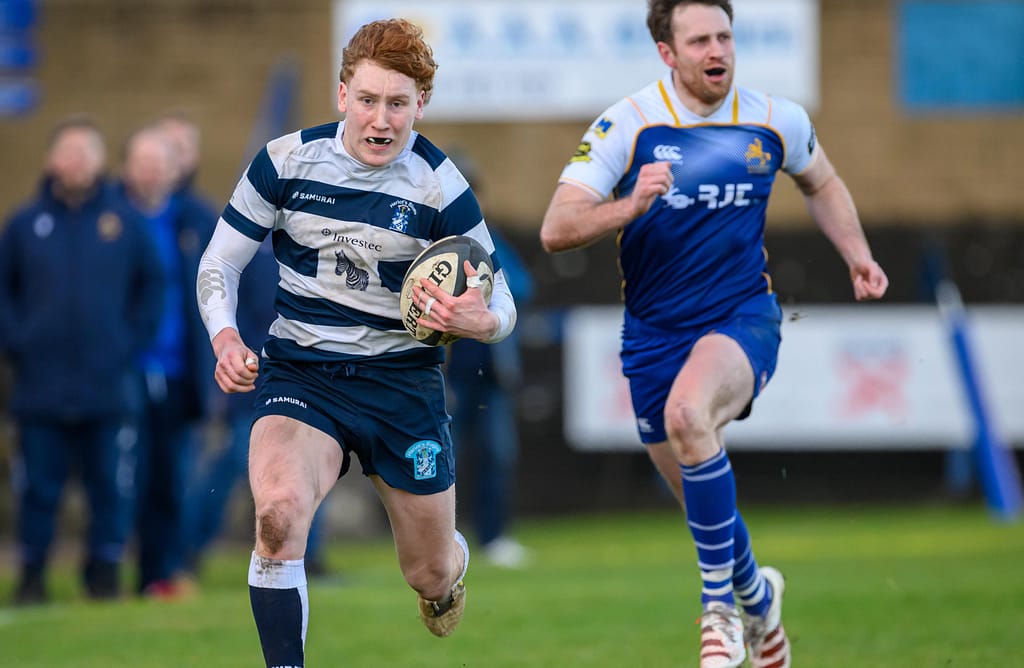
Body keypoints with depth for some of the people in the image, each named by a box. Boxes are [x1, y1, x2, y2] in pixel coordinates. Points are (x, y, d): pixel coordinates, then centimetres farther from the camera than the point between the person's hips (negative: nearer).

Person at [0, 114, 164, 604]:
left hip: (108, 388, 0)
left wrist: (134, 341, 2)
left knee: (110, 486, 2)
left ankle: (105, 572, 11)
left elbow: (151, 287, 11)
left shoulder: (124, 224, 4)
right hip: (40, 387, 0)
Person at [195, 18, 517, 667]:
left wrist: (480, 321, -26)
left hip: (403, 376, 0)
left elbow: (502, 306, -1)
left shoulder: (442, 188, -8)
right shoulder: (286, 161, -6)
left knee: (431, 576, 11)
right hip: (300, 370, 0)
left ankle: (451, 565, 51)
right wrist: (225, 336, -15)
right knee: (279, 512, -32)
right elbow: (221, 262, 5)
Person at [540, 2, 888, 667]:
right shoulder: (627, 125, -11)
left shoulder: (778, 121, -3)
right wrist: (631, 206, -33)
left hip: (744, 316, -2)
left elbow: (822, 184, 20)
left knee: (687, 414, -34)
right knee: (704, 501, 10)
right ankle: (758, 596, 45)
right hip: (655, 332, 2)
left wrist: (859, 257, 7)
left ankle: (721, 603, -22)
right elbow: (556, 230, -16)